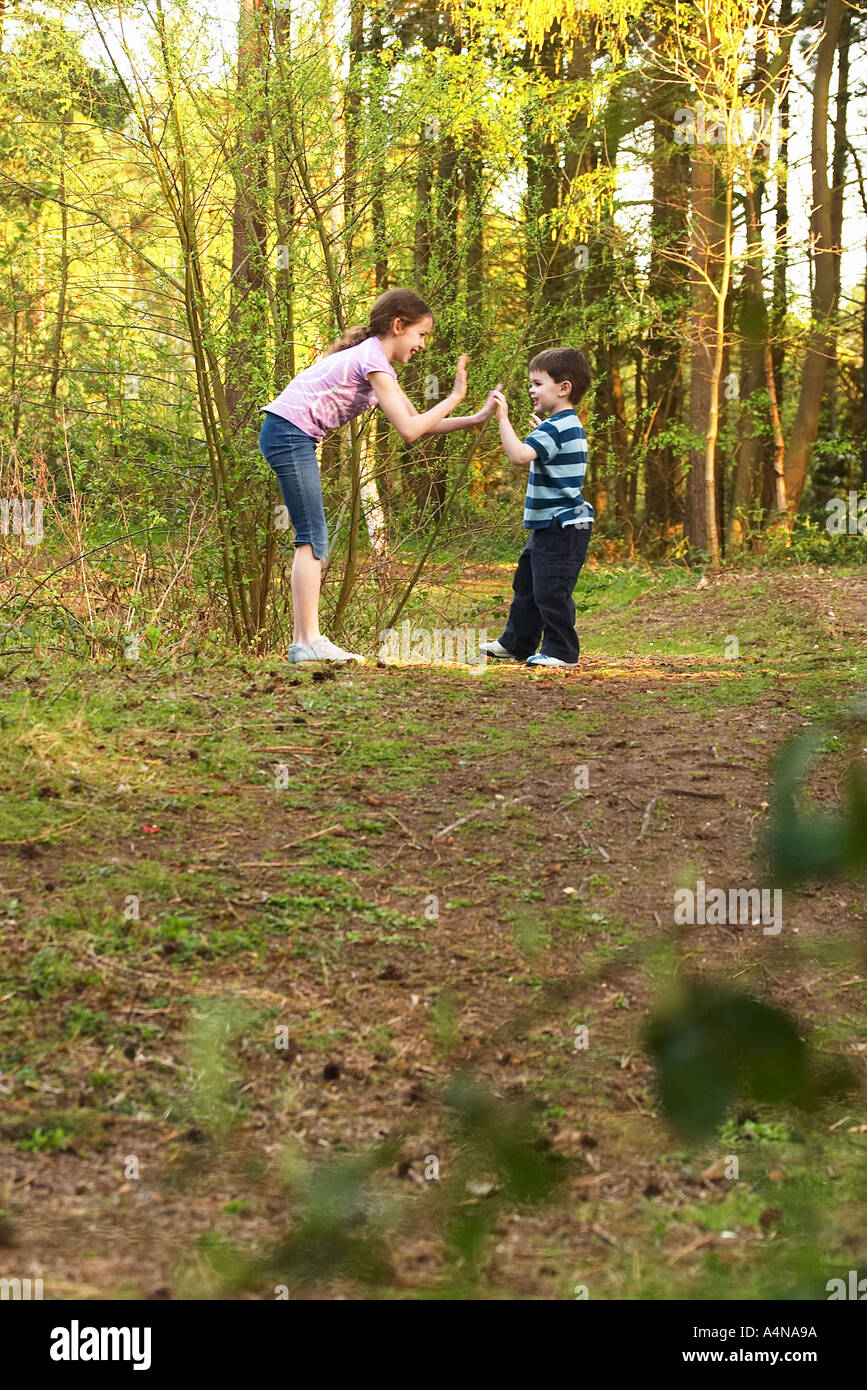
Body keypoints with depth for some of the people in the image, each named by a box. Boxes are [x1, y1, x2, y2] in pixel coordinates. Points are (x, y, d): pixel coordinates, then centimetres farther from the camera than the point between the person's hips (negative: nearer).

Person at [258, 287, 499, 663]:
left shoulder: (375, 359, 20)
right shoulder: (375, 361, -12)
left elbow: (415, 422, 19)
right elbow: (409, 430, -17)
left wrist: (475, 419, 12)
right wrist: (453, 397, -8)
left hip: (286, 434, 10)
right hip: (289, 431, -10)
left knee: (311, 539, 8)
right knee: (313, 538, -10)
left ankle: (303, 641, 9)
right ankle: (309, 641, -10)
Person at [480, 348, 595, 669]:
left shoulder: (555, 428, -20)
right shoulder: (569, 426, 13)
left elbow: (519, 454, -35)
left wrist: (503, 418, -31)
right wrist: (541, 432, 28)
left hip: (563, 527, -12)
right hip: (549, 525, 12)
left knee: (550, 591, -7)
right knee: (527, 583, 19)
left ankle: (561, 651, 2)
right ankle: (516, 644, 29)